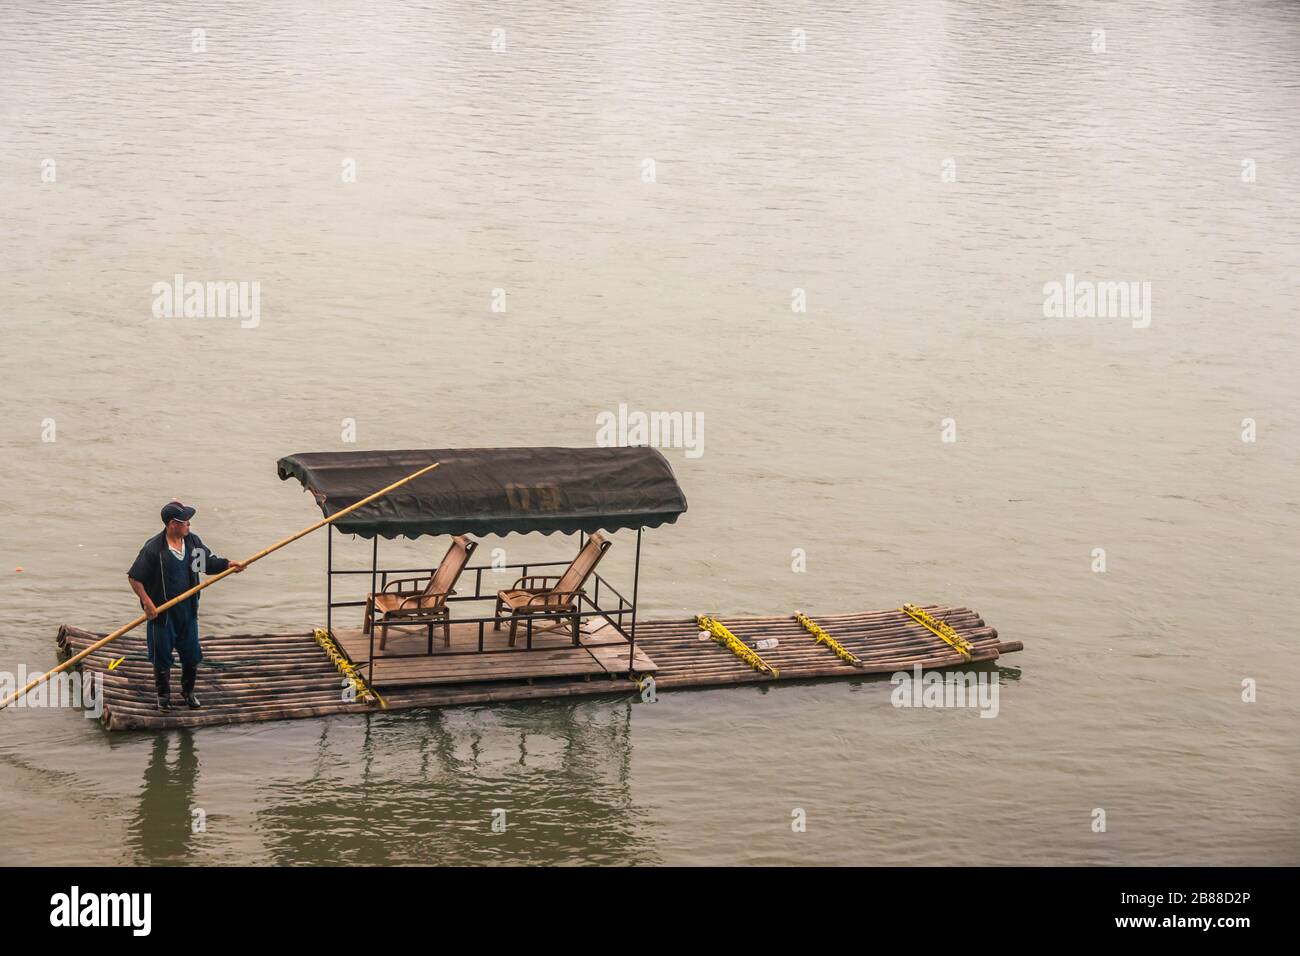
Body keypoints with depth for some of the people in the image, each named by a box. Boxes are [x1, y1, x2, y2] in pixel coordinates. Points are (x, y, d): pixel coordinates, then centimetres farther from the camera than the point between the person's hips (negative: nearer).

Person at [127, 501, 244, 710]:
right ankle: (163, 695, 28)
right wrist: (147, 603, -18)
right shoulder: (154, 548, -18)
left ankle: (188, 691, 33)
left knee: (192, 654, 12)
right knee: (162, 656, 9)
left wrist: (227, 564, -6)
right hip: (162, 612, -5)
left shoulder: (192, 541, -1)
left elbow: (208, 563, 12)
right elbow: (134, 578, -14)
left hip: (187, 609, 5)